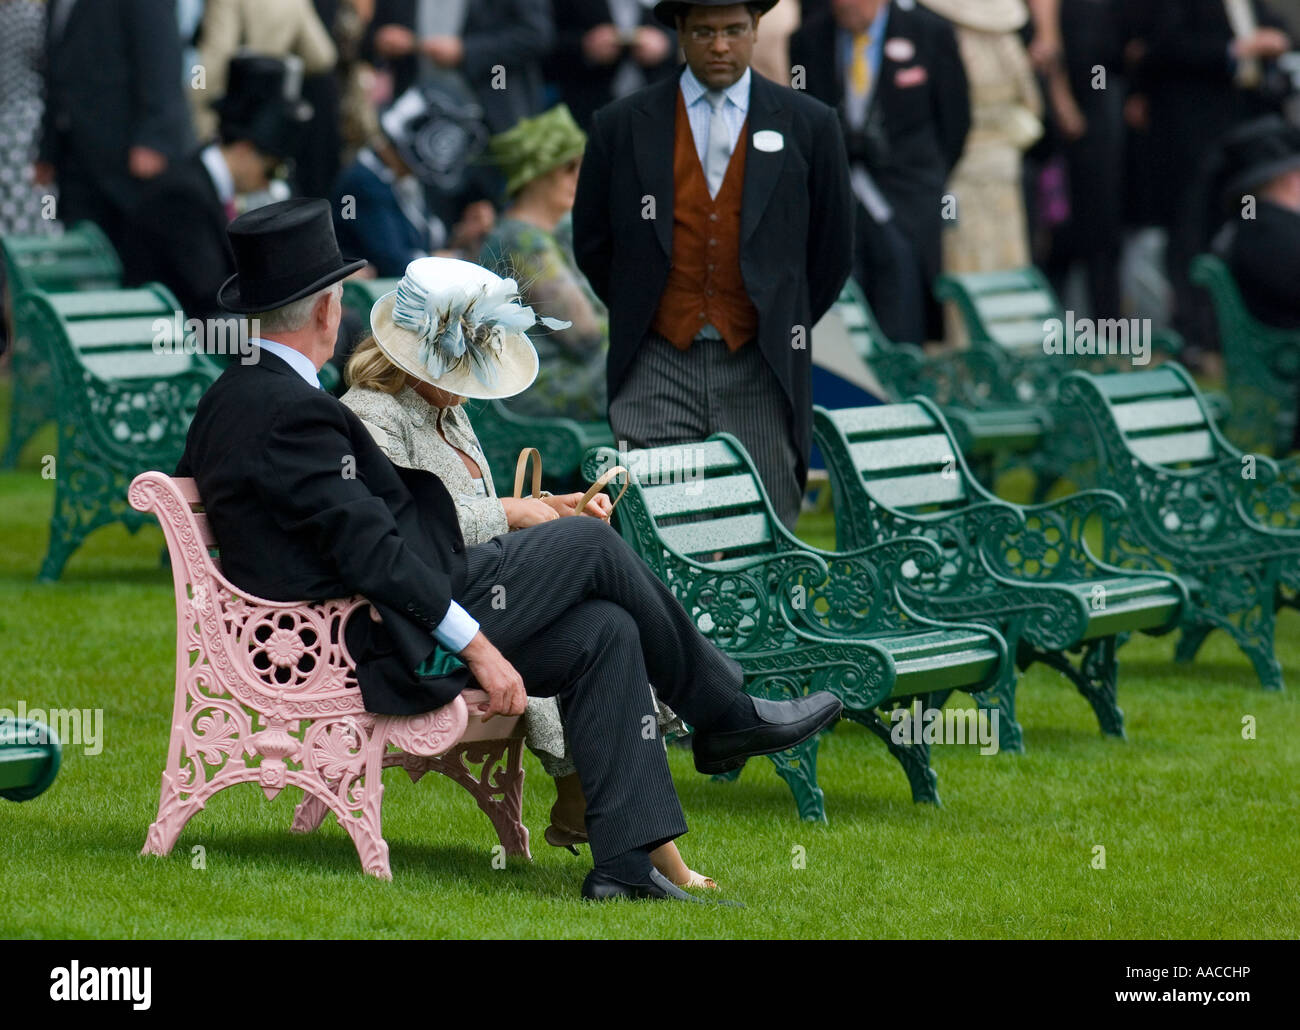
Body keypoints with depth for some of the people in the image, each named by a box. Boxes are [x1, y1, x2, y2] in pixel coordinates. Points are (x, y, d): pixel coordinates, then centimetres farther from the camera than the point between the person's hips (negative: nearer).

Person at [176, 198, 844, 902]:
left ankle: (622, 863, -1)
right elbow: (371, 551, -24)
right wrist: (476, 646, -20)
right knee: (590, 545, -2)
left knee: (604, 633, 5)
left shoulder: (230, 397, 10)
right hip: (394, 649, -10)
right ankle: (725, 714, 16)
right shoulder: (295, 413, -21)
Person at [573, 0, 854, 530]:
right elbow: (592, 244, 15)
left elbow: (832, 247, 13)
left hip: (760, 369, 0)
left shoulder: (809, 125, 6)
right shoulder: (622, 125, 5)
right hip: (657, 370, 0)